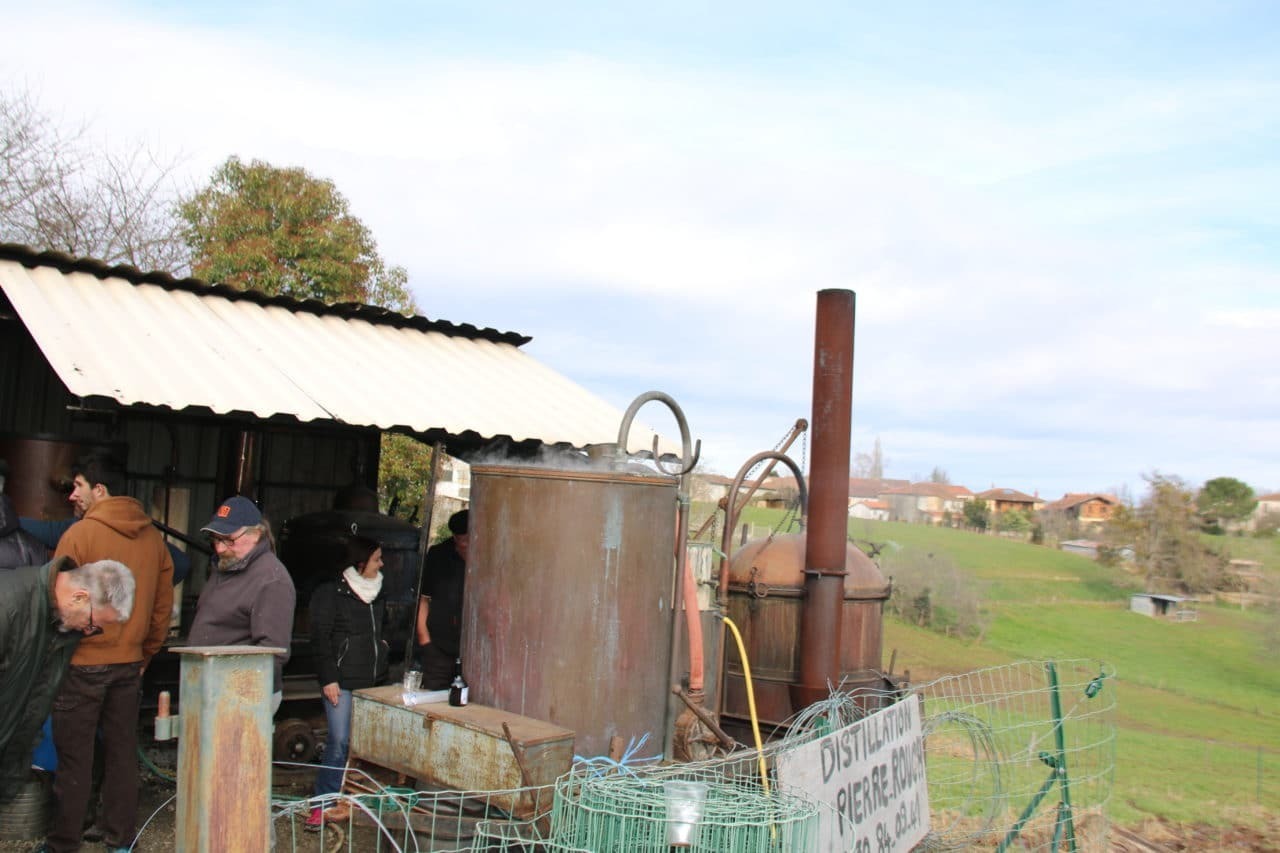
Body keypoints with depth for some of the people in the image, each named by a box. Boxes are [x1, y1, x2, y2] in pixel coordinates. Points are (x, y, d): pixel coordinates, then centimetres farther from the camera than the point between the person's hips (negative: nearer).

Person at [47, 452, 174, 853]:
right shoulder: (153, 537, 4)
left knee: (74, 756, 4)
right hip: (130, 662, 5)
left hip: (83, 662, -5)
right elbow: (163, 605, 8)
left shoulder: (79, 534, -11)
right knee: (122, 751, 11)